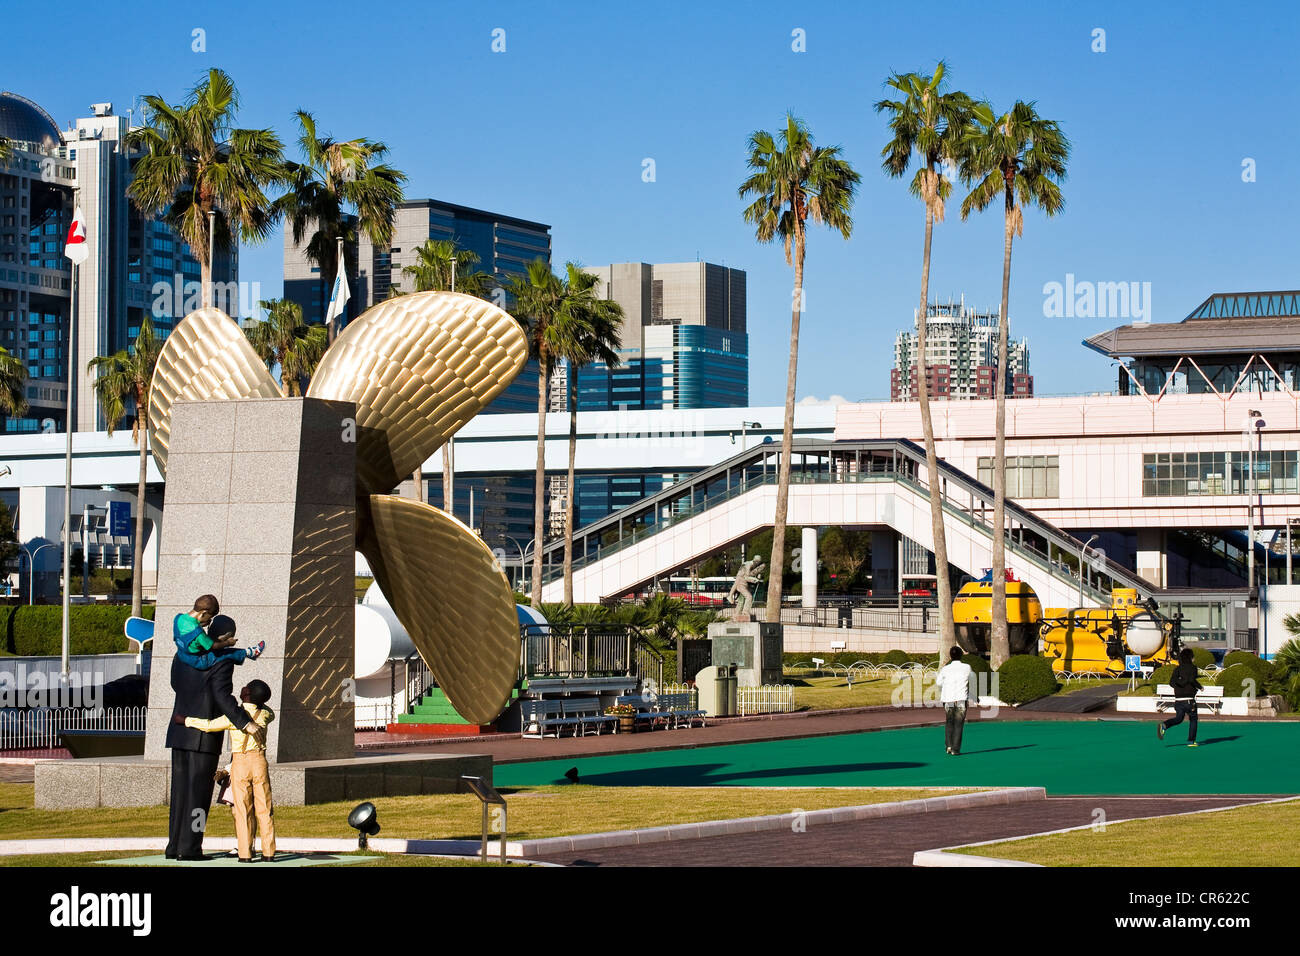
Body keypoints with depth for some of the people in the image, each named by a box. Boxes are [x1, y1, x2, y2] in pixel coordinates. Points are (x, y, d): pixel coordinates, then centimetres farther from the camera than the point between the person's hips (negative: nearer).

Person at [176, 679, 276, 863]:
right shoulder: (264, 715, 4)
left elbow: (210, 726, -10)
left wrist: (186, 720, 0)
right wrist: (257, 702, 33)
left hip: (240, 763, -3)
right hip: (260, 762, 3)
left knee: (242, 809, 1)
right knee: (264, 808, 6)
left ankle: (245, 853, -2)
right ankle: (268, 852, 4)